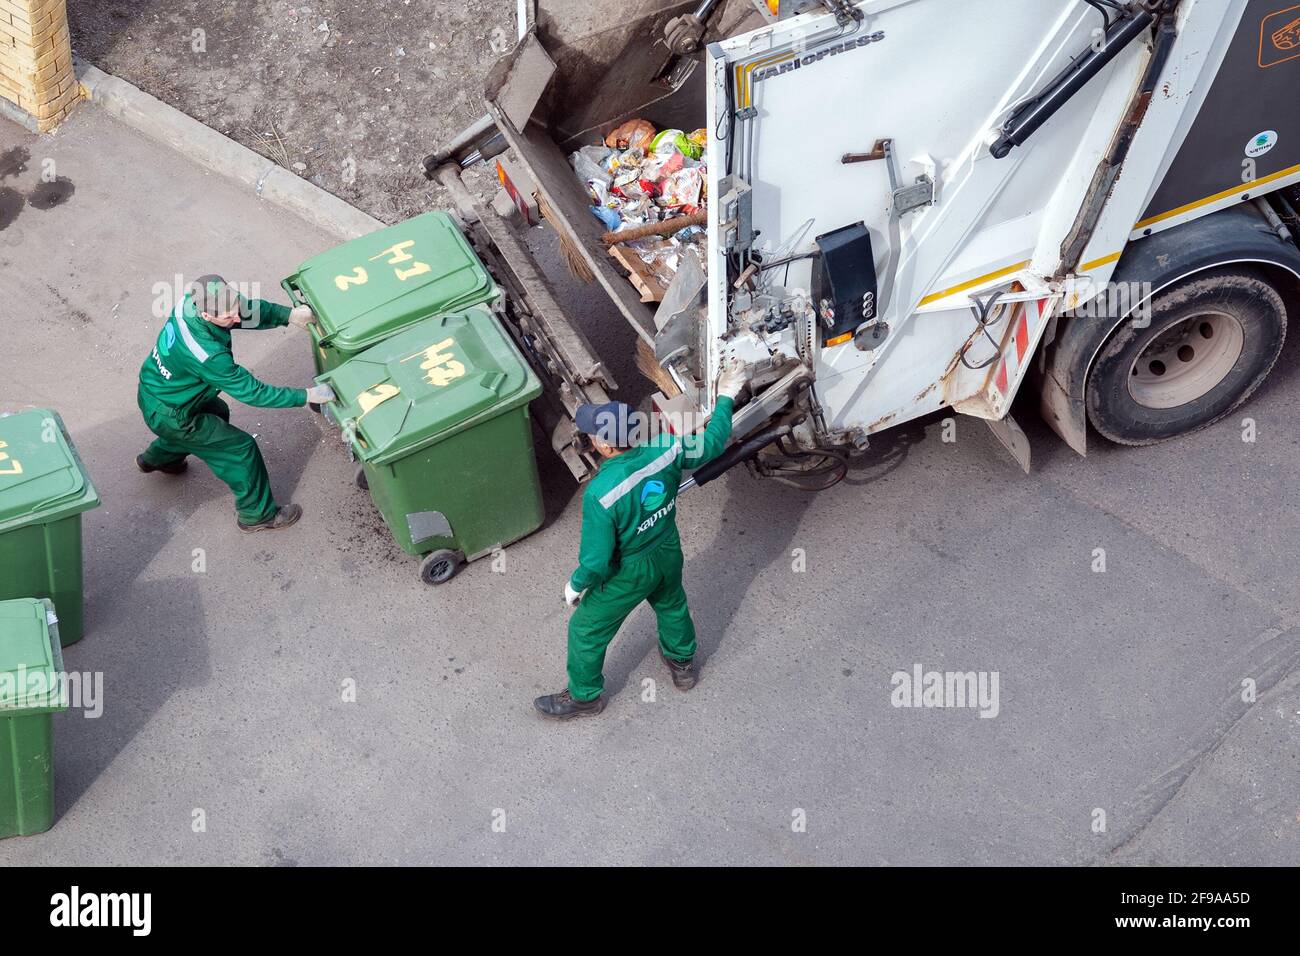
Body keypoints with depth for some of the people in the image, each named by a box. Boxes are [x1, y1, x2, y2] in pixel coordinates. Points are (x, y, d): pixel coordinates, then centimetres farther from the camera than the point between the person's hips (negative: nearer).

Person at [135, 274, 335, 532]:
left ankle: (157, 458, 55)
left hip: (153, 390, 8)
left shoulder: (193, 299, -21)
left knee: (216, 414, 33)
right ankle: (257, 515, 22)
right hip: (168, 416, -8)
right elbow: (250, 392, -31)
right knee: (241, 448, 3)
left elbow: (249, 309, -11)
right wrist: (306, 396, -28)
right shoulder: (207, 355, -40)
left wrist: (290, 314, -26)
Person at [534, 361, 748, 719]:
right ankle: (682, 663, 62)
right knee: (672, 605, 36)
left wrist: (576, 584, -6)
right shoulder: (665, 450, -24)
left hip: (628, 573, -5)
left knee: (586, 631, 21)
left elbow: (596, 560, -27)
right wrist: (725, 399, 11)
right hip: (668, 553, 5)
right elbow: (710, 444, -3)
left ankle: (584, 697, 44)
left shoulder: (600, 494, -38)